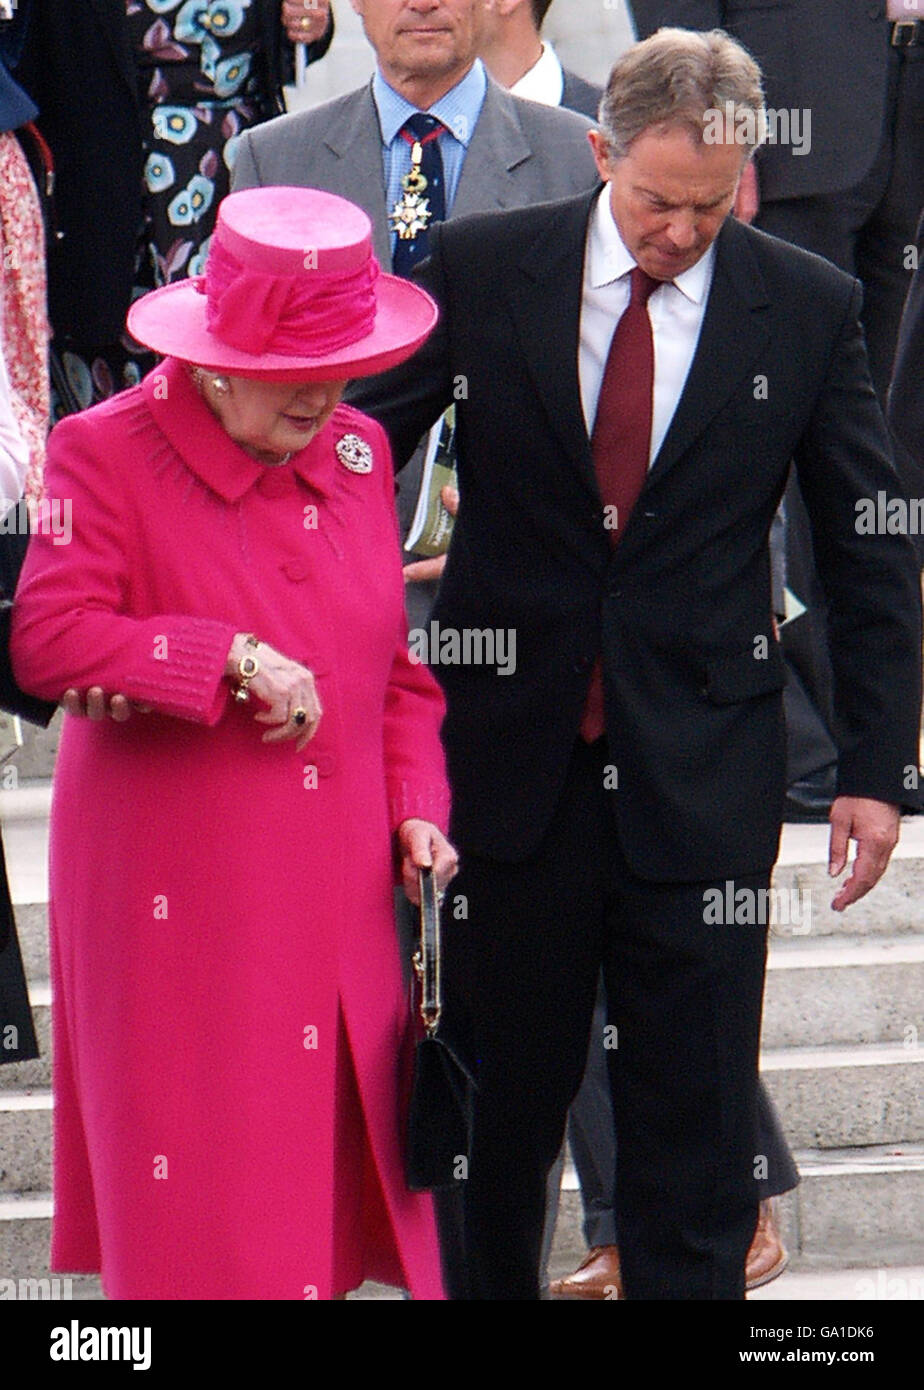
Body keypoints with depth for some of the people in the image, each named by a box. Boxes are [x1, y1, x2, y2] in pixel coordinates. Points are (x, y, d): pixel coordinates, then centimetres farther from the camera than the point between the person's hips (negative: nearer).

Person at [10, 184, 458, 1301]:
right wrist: (230, 658, -18)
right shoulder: (106, 452, -7)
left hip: (340, 890, 5)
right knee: (195, 1203, -3)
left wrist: (417, 808, 6)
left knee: (335, 1167, 5)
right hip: (177, 903, -5)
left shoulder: (357, 453, 10)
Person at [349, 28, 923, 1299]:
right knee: (501, 1092, 11)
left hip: (702, 771, -1)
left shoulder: (808, 309, -1)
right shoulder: (481, 270, -2)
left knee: (695, 1111, 1)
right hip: (511, 752, 1)